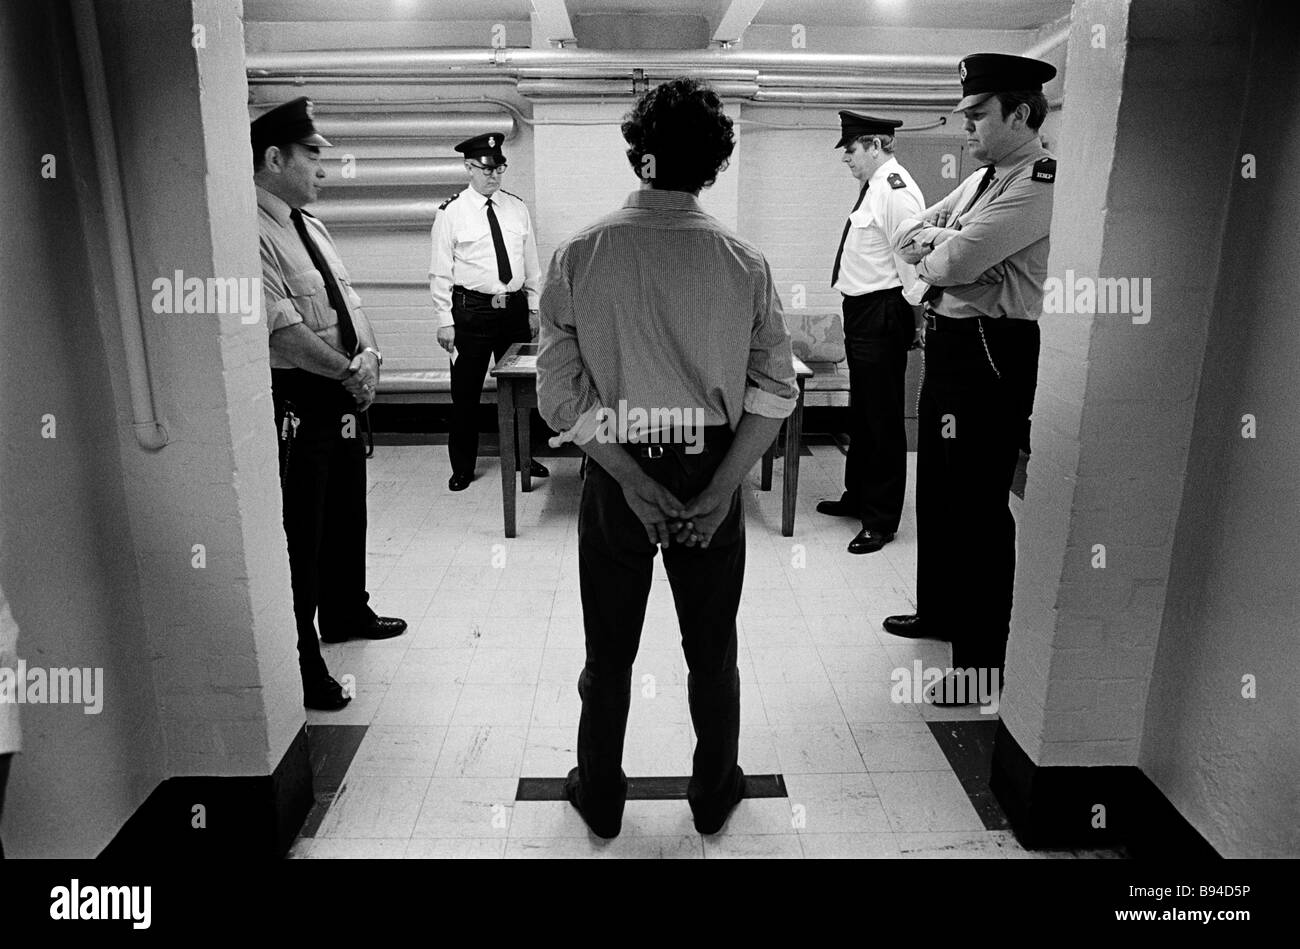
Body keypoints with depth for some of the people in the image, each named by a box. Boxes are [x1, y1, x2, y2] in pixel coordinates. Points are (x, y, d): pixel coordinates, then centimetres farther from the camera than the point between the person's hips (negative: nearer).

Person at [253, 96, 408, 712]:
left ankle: (346, 614, 45)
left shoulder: (309, 226, 14)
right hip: (296, 402, -9)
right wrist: (349, 369, -18)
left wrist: (369, 353, -4)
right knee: (301, 532, 0)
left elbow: (347, 303, 14)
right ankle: (300, 664, 14)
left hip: (343, 397, 10)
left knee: (346, 515, 23)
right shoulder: (253, 233, -17)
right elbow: (283, 331, -25)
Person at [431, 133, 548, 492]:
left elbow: (531, 262, 13)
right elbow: (441, 271, -4)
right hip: (472, 310, -4)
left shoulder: (517, 207, 8)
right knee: (466, 392, 3)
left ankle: (521, 457, 28)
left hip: (515, 307, 4)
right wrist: (445, 321, -9)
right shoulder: (451, 212, -4)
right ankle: (462, 466, 16)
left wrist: (533, 308, 11)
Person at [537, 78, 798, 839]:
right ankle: (714, 796, 37)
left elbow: (561, 390, -12)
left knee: (609, 652, 17)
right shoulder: (745, 263, -7)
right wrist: (719, 490, -9)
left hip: (617, 477, 0)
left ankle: (601, 802, 36)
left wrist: (632, 478, -11)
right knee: (712, 649, 18)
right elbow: (774, 390, -9)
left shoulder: (580, 254, -9)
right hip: (713, 473, 1)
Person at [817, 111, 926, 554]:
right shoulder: (874, 188, 14)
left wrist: (918, 321, -18)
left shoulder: (896, 190, -17)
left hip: (883, 315, -10)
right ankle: (857, 497, 36)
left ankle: (881, 520, 11)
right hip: (862, 313, 10)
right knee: (861, 415, 20)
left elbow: (911, 260, -20)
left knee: (883, 419, 0)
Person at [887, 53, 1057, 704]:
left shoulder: (1039, 185, -16)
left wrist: (928, 254, -2)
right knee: (936, 488, 20)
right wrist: (938, 244, -7)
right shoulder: (980, 179, 15)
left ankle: (983, 660, 10)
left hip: (990, 353, -10)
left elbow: (955, 260, -25)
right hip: (946, 344, 10)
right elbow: (907, 231, 14)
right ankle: (939, 611, 39)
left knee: (977, 505, -4)